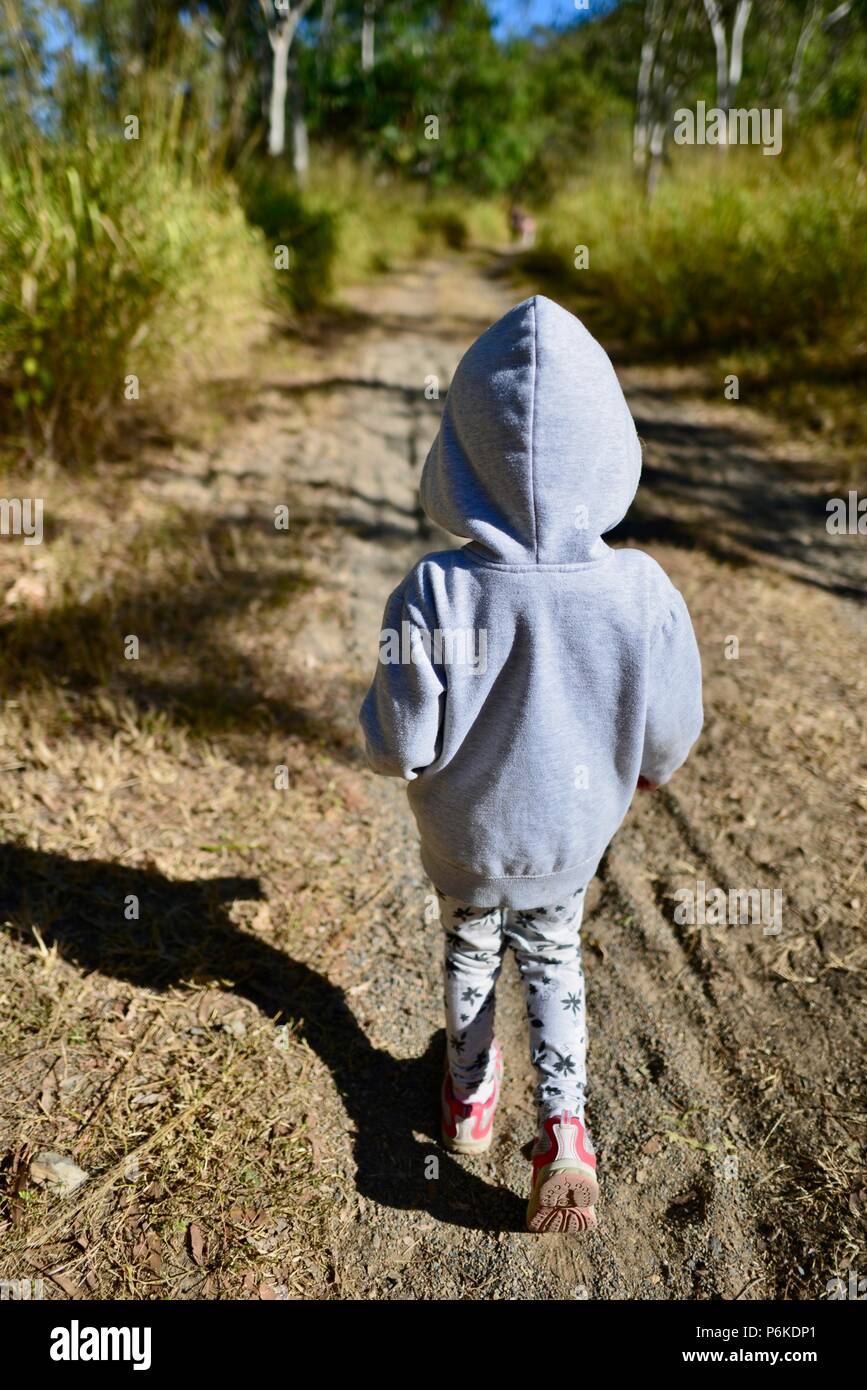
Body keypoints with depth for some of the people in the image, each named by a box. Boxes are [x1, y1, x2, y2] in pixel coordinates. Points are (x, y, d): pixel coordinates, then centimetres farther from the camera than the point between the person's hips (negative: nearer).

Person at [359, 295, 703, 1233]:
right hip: (570, 838, 1)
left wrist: (378, 717, 0)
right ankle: (563, 1126, 19)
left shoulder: (432, 596, -31)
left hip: (464, 839, -1)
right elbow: (668, 742, -12)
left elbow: (401, 750, -23)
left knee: (469, 949, 28)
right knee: (554, 963, 28)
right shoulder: (642, 593, -25)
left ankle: (469, 1095, 48)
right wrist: (628, 771, 10)